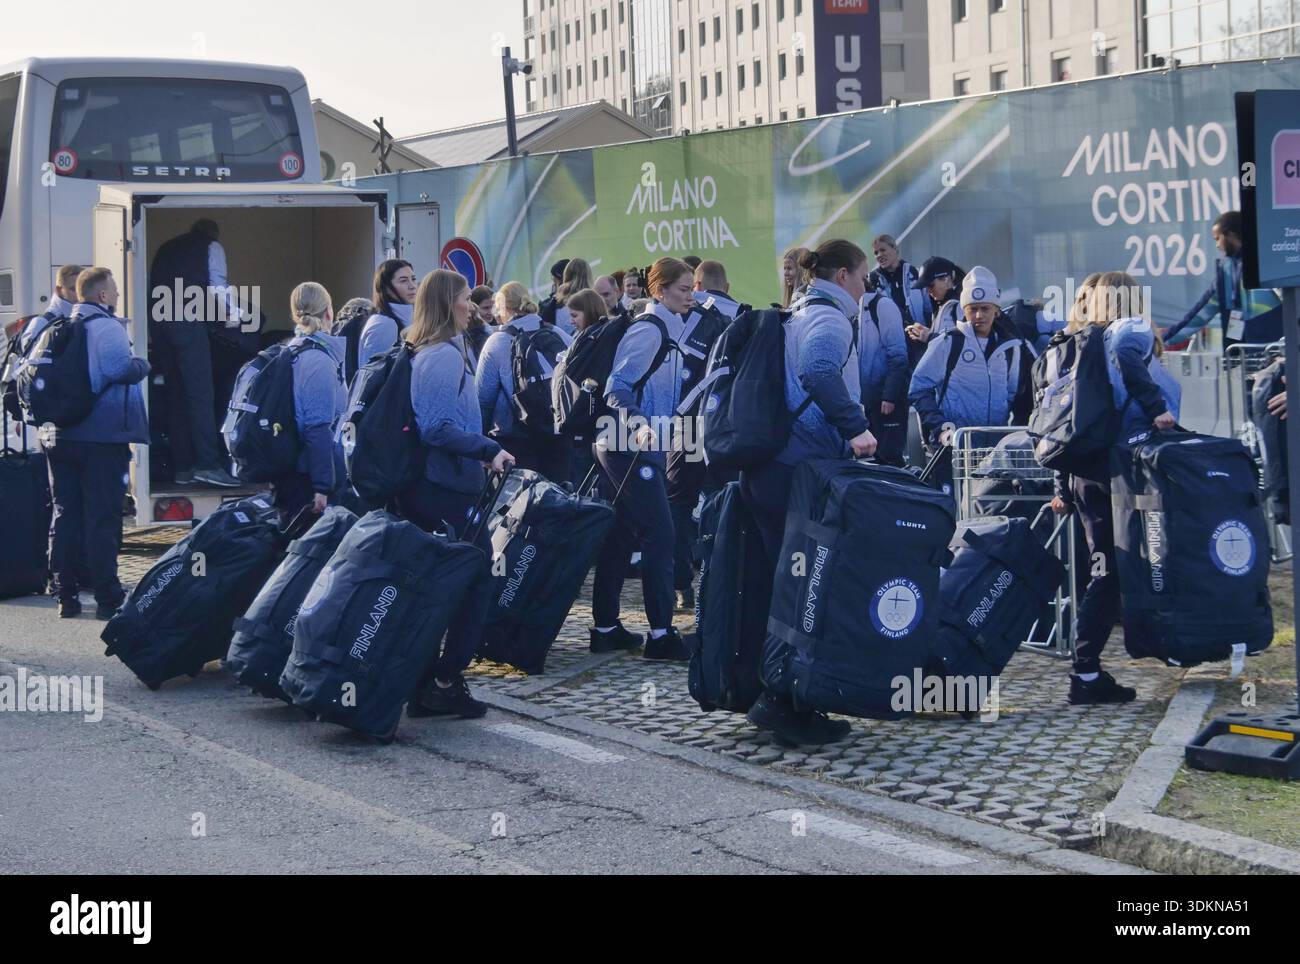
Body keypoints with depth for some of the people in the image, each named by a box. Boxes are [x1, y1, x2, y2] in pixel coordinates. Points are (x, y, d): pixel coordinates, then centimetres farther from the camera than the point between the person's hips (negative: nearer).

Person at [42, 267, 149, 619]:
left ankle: (66, 595, 11)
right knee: (102, 517, -4)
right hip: (103, 435, -7)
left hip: (59, 435, 7)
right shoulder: (106, 326, -10)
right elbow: (120, 369, -22)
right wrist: (142, 365, -4)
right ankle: (107, 597, -3)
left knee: (65, 515, 10)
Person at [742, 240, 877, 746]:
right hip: (799, 471, -10)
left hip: (769, 469, 10)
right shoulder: (830, 320, -8)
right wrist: (856, 426, -26)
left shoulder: (798, 315, 22)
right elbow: (819, 373, -29)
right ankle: (788, 703, -3)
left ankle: (774, 700, 18)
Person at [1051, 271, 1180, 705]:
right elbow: (1125, 353, -27)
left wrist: (1063, 487, 20)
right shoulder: (1134, 330, 0)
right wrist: (1157, 408, -24)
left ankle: (1087, 673, 7)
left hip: (1083, 474, 7)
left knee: (1105, 571, 10)